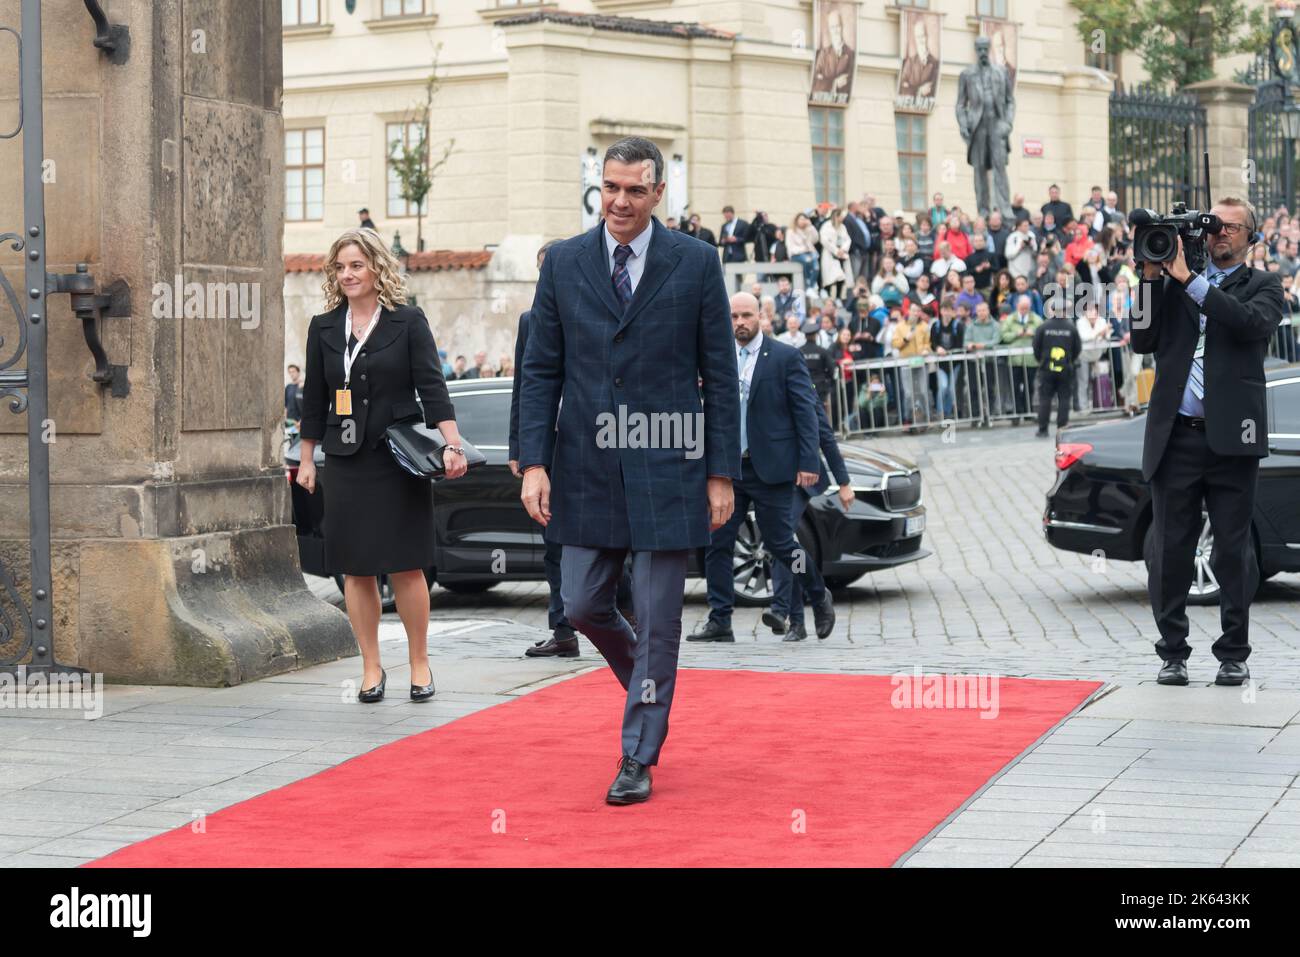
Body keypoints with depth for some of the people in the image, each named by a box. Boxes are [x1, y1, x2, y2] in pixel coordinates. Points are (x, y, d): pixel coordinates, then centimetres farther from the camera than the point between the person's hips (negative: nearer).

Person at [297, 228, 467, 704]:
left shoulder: (407, 321, -1)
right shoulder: (324, 328, 8)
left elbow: (432, 386, -5)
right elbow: (314, 399, 13)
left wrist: (452, 445, -15)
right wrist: (307, 459, 12)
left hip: (399, 459, -3)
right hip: (346, 463, 3)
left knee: (406, 567, -2)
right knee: (356, 571, 4)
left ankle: (419, 664, 11)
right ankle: (371, 668, 13)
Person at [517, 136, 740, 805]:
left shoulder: (696, 263, -1)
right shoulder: (563, 263, 5)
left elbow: (719, 374, 1)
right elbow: (540, 370, 5)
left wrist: (721, 473, -3)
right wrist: (533, 462, -4)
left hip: (667, 472, -2)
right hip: (587, 471, 3)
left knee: (657, 620, 0)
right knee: (583, 607, 6)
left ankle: (637, 760, 11)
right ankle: (649, 686, 35)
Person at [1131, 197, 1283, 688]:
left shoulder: (1263, 286, 8)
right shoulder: (1172, 281, 15)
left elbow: (1252, 322, -14)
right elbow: (1143, 341, 6)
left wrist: (1189, 280, -14)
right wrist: (1152, 277, -3)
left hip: (1230, 438, -2)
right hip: (1175, 437, 2)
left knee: (1233, 551, 3)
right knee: (1170, 550, 4)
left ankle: (1234, 654, 12)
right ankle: (1172, 652, 13)